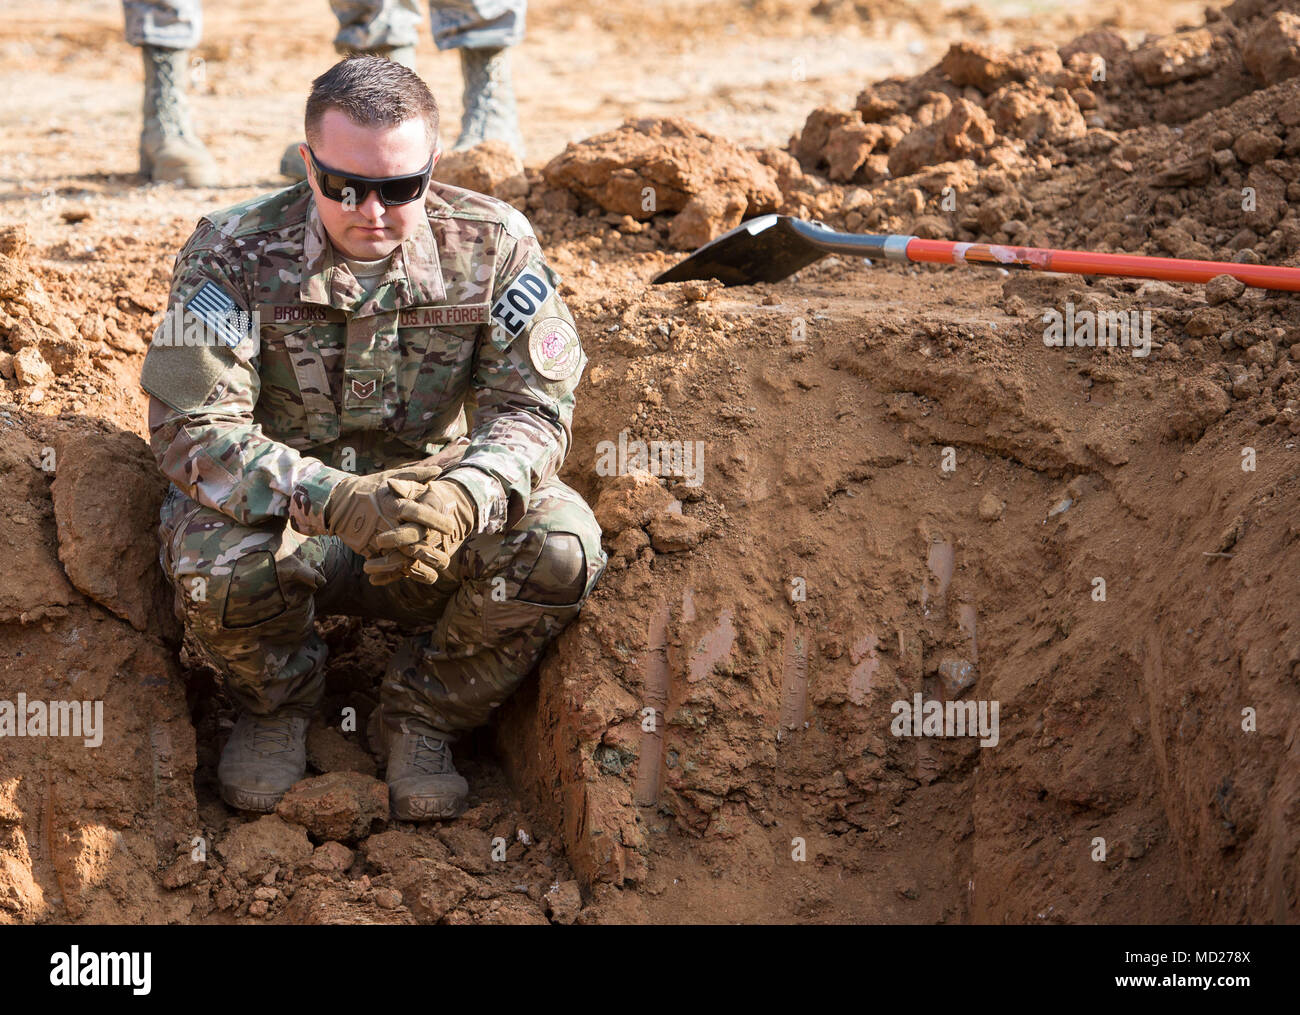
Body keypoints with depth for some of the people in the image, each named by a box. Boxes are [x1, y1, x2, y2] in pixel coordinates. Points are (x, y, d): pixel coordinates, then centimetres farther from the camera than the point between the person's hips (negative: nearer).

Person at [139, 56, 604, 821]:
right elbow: (191, 429, -22)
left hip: (436, 523, 1)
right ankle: (279, 703, 3)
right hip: (281, 512, -1)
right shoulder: (234, 255, -15)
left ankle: (424, 715, 1)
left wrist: (465, 497, -37)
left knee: (562, 544, -28)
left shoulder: (492, 245, -10)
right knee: (215, 561, -36)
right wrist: (337, 500, -39)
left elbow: (536, 405, -13)